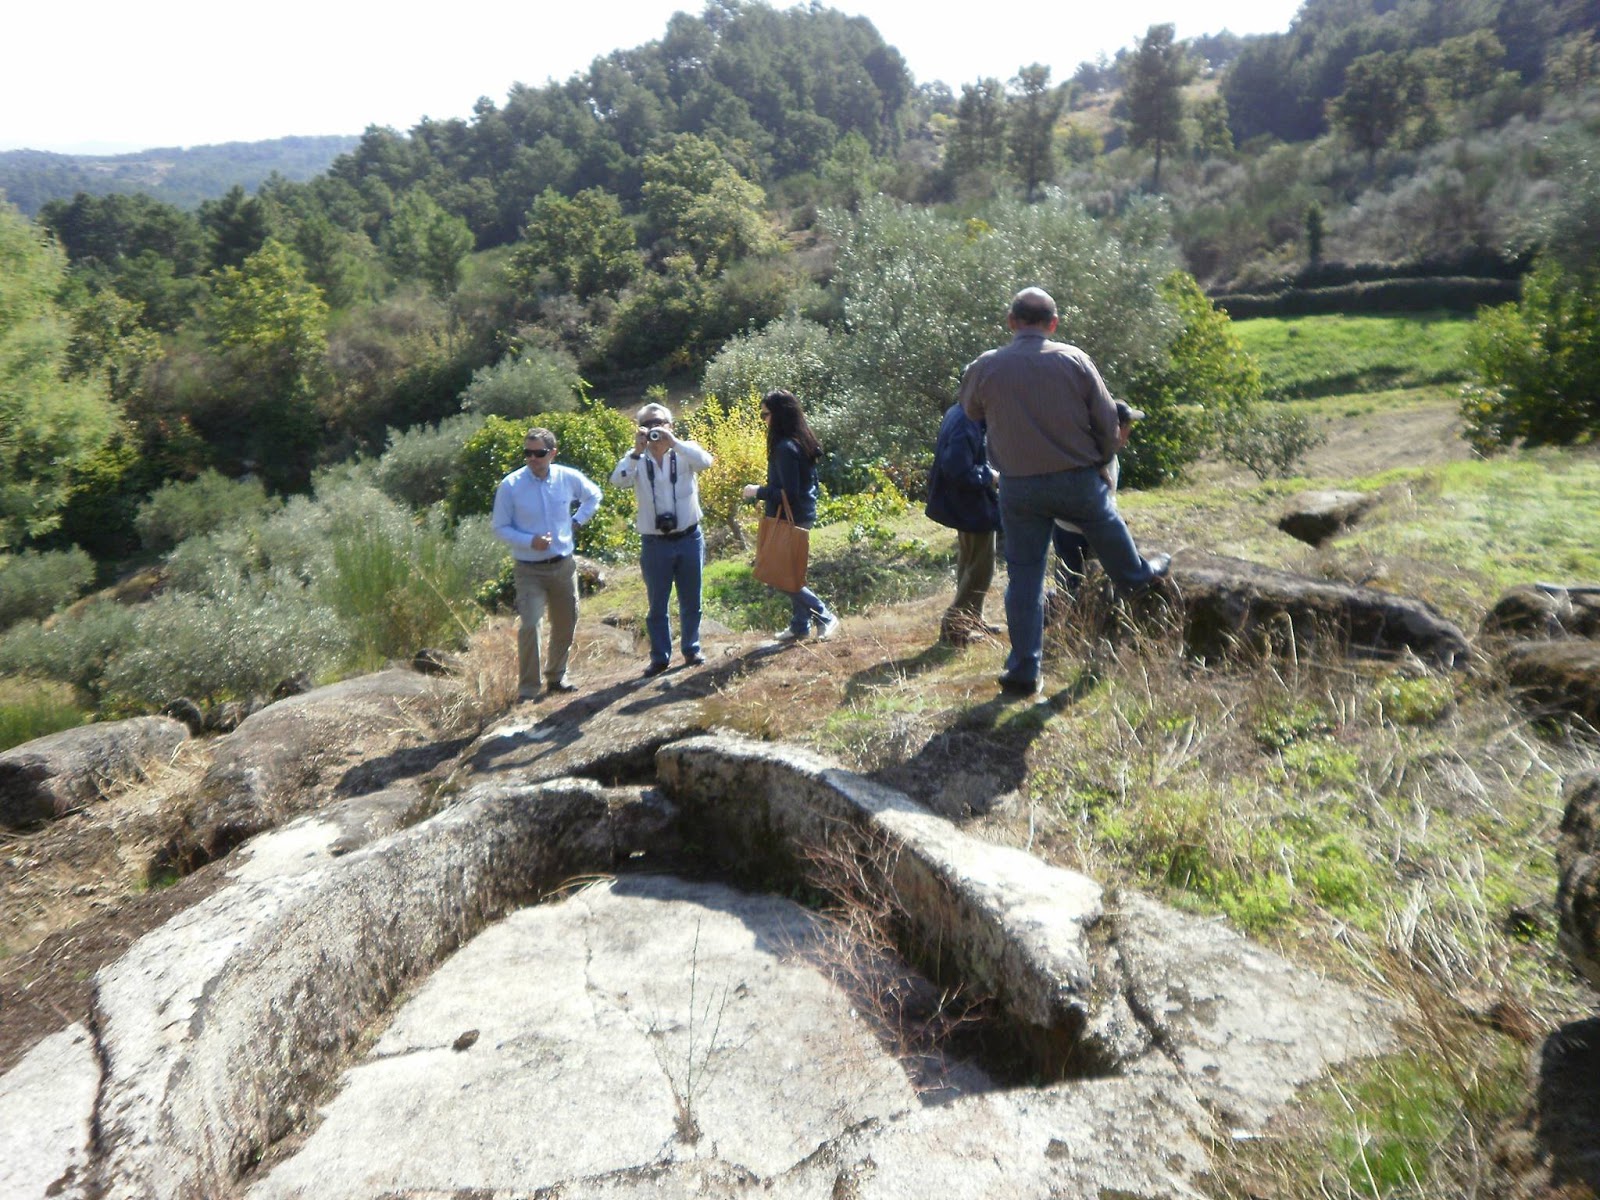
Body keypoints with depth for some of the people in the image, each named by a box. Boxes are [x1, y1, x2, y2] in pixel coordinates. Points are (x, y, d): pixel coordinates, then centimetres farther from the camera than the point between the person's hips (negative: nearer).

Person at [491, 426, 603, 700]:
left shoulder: (569, 478, -3)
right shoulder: (510, 486, -12)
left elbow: (593, 496, 18)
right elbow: (500, 527, -6)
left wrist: (576, 521, 5)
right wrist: (530, 541, -20)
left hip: (563, 565, 4)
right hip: (529, 570, -4)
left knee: (566, 624, 14)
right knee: (529, 626, -16)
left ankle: (556, 676, 35)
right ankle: (527, 690, -5)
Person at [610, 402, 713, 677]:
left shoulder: (684, 452, -3)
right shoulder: (637, 459, -1)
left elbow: (705, 461, -24)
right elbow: (618, 480, -18)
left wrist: (673, 442, -31)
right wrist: (637, 450, -27)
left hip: (689, 539, 0)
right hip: (654, 543, 0)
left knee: (691, 601, 13)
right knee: (657, 605, 9)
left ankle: (691, 649, 30)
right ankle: (660, 656, 21)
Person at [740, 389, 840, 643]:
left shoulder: (785, 448, -21)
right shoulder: (802, 441, 9)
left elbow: (789, 493, -25)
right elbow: (811, 482, 16)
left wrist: (758, 492, -14)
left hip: (790, 521, -10)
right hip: (805, 515, 10)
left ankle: (824, 617, 4)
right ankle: (800, 625, 26)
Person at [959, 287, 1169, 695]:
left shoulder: (984, 367, -9)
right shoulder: (1074, 360, -8)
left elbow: (971, 412, 11)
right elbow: (1107, 420, -2)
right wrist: (1100, 463, 15)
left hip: (1019, 486, 0)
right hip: (1078, 479, 0)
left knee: (1023, 574, 7)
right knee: (1108, 531, 30)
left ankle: (1024, 669, 11)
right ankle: (1137, 574, 59)